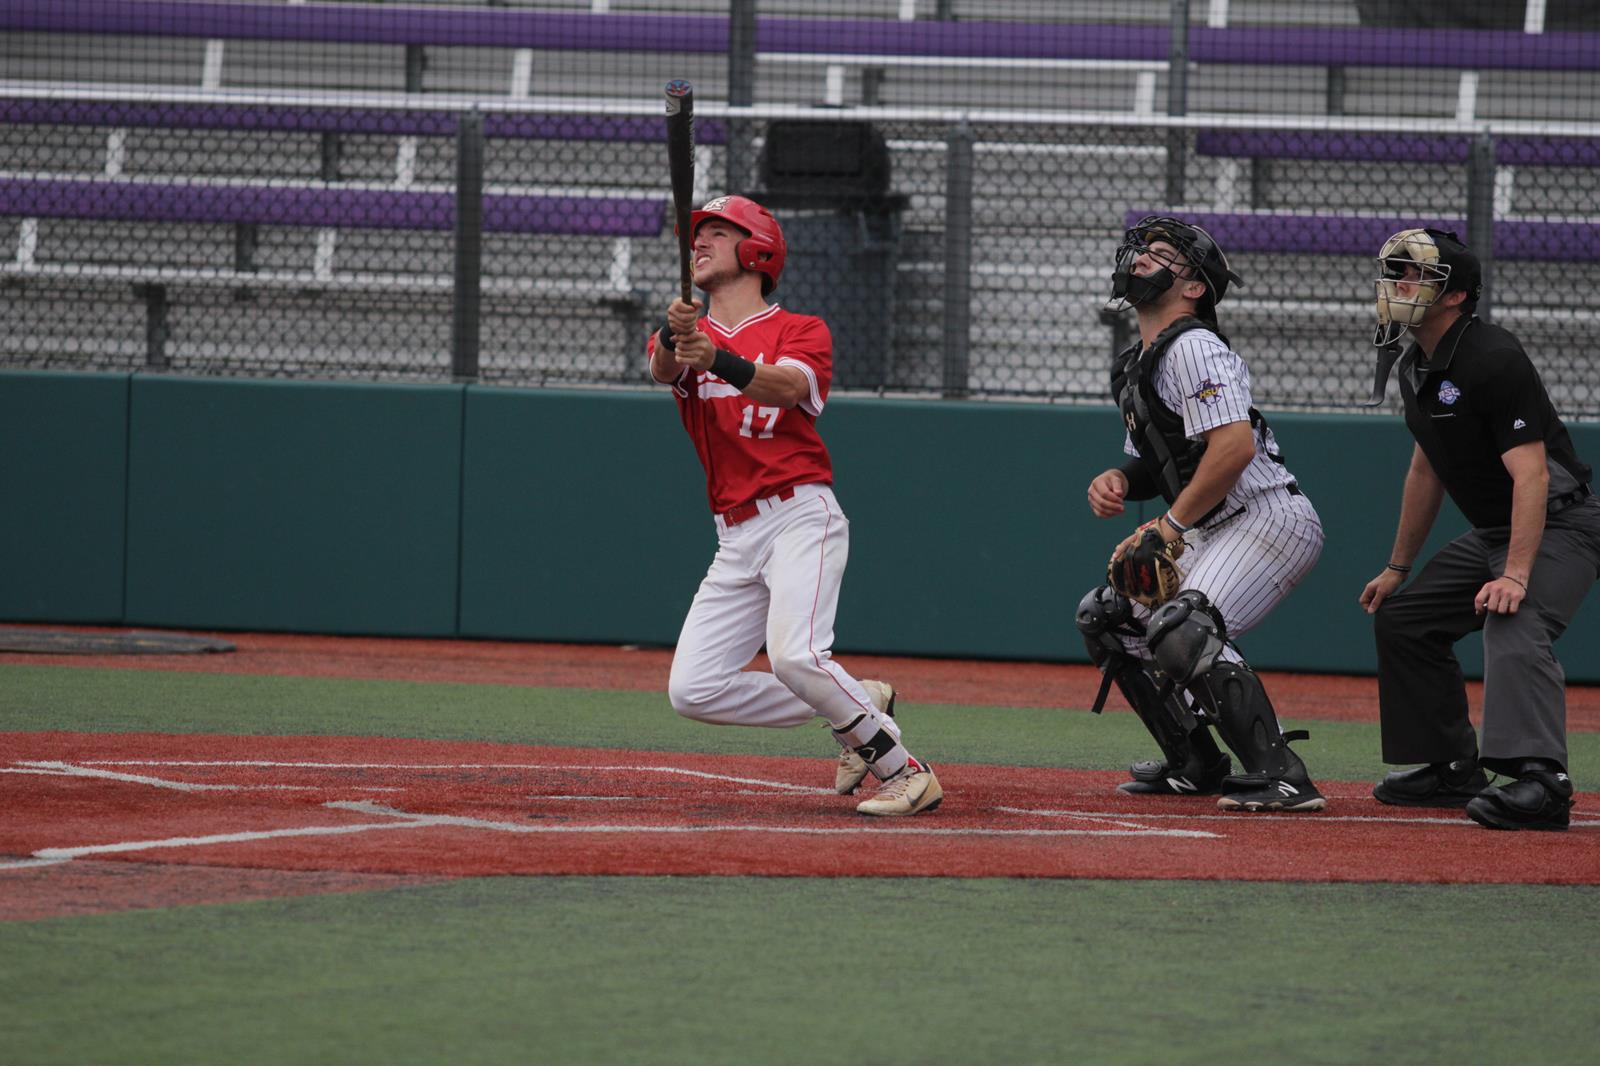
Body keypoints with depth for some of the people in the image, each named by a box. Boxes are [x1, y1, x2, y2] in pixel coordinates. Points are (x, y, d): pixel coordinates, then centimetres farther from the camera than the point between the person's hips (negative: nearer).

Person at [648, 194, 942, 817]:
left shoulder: (802, 331, 2)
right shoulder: (688, 336, 13)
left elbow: (788, 385, -21)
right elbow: (662, 368, -12)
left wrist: (720, 360, -41)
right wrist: (676, 339, -37)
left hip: (801, 515, -6)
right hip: (735, 541, 6)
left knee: (794, 656, -29)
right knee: (692, 690, -3)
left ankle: (905, 771, -15)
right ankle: (860, 707, 11)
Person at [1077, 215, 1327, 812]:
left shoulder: (1193, 349, -15)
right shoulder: (1132, 368, 16)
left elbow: (1234, 446, -27)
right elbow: (1157, 464, 24)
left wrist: (1170, 526, -20)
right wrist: (1117, 481, 1)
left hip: (1270, 517, -11)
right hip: (1213, 533, 11)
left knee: (1182, 628, -30)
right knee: (1106, 616, 14)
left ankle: (1282, 778, -31)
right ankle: (1196, 767, 17)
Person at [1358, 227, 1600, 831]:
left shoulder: (1493, 361, -23)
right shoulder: (1416, 368, 8)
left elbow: (1531, 475, -29)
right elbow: (1426, 470, 21)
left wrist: (1516, 575, -38)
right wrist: (1398, 568, 22)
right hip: (1490, 533, 10)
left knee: (1514, 628, -33)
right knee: (1402, 618, 13)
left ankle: (1539, 780, -49)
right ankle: (1453, 769, 19)